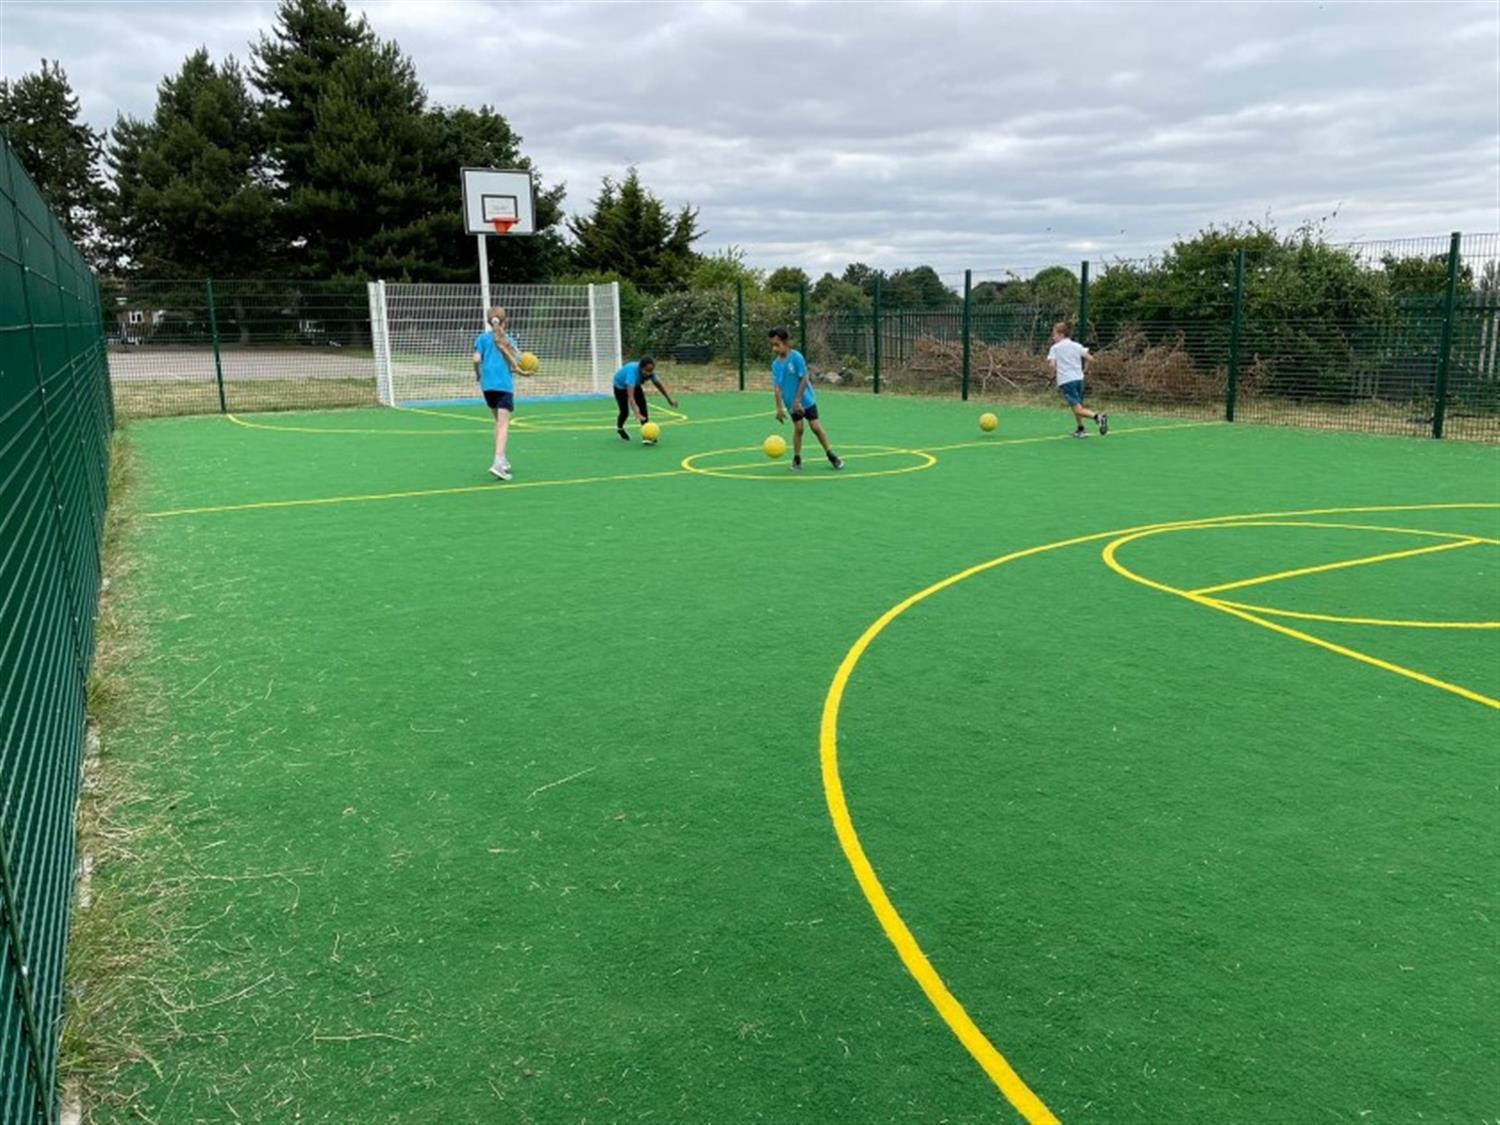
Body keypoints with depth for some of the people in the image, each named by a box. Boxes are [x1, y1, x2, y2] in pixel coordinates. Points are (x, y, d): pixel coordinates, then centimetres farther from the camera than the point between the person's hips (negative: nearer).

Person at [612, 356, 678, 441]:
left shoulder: (649, 372, -28)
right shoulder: (633, 371, -45)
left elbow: (659, 384, -8)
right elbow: (630, 395, -53)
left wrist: (669, 399, -4)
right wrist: (637, 413, -62)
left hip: (635, 385, 5)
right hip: (620, 386, -5)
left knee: (643, 407, -10)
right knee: (625, 412, -2)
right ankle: (619, 428, 30)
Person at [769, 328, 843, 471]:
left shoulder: (796, 357, -16)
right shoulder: (776, 364, -3)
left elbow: (804, 379, -16)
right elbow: (777, 387, -3)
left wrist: (798, 400, -18)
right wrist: (779, 407, -9)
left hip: (806, 400, -3)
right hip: (791, 402, 3)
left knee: (816, 426, -2)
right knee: (798, 428, -1)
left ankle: (831, 455, 12)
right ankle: (797, 459, 12)